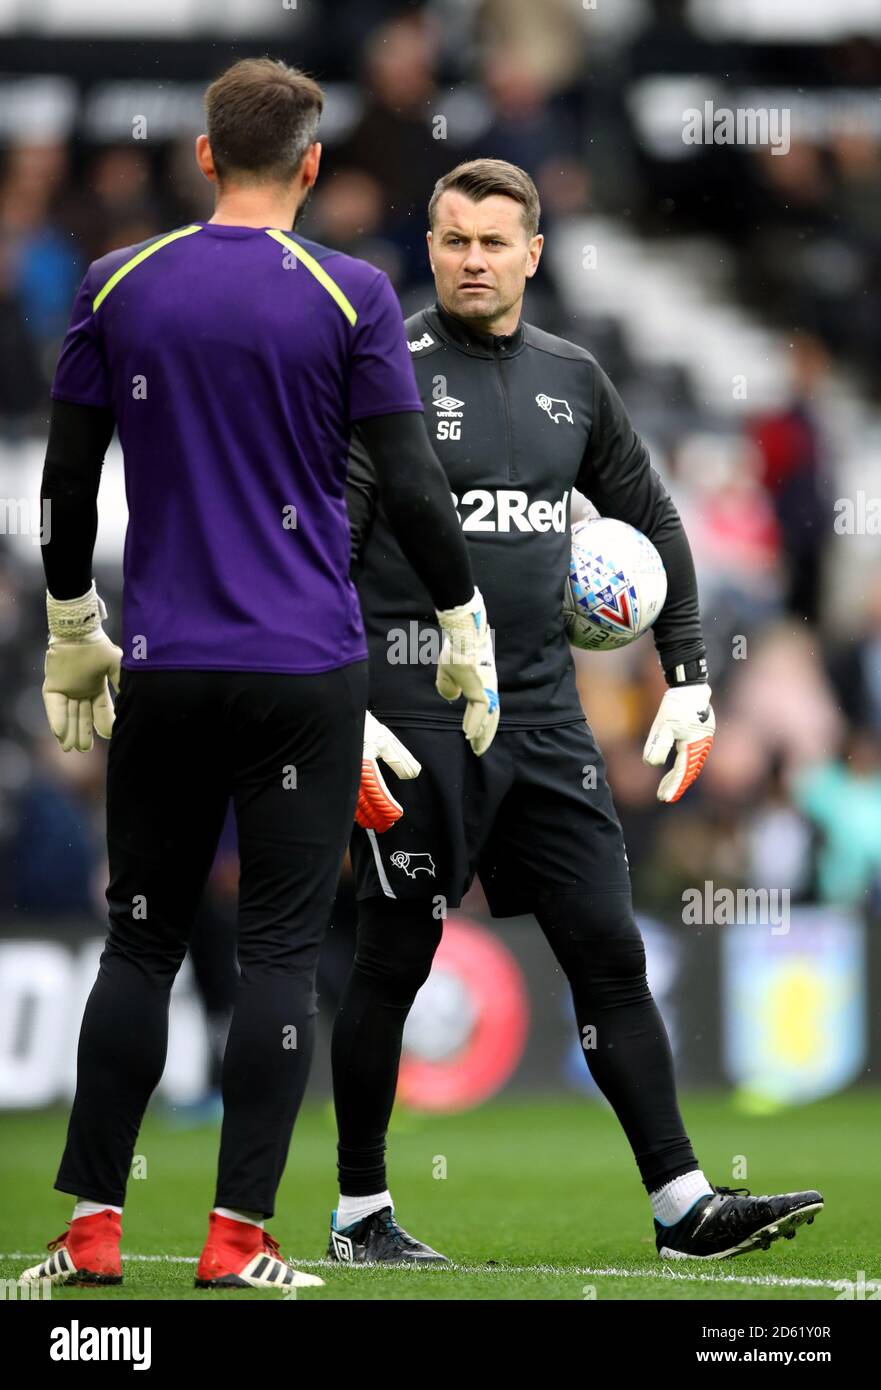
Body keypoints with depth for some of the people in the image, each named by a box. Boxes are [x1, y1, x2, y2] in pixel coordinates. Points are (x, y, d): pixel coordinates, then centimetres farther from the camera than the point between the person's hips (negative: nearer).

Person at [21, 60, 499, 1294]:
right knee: (281, 949, 1)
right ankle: (238, 1237, -3)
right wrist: (468, 637, 6)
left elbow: (67, 480, 8)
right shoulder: (349, 297, -5)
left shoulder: (118, 287, 4)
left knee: (141, 940, 10)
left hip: (163, 669, 3)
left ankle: (93, 1226, 6)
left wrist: (71, 634, 20)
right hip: (305, 672, -2)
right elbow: (412, 487, -5)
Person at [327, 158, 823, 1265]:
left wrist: (689, 678, 17)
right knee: (392, 963, 1)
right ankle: (359, 1214, 12)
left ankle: (682, 1204, 2)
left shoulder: (573, 381, 11)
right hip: (419, 719, -5)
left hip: (546, 717, 5)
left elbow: (653, 521, 23)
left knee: (610, 953, 2)